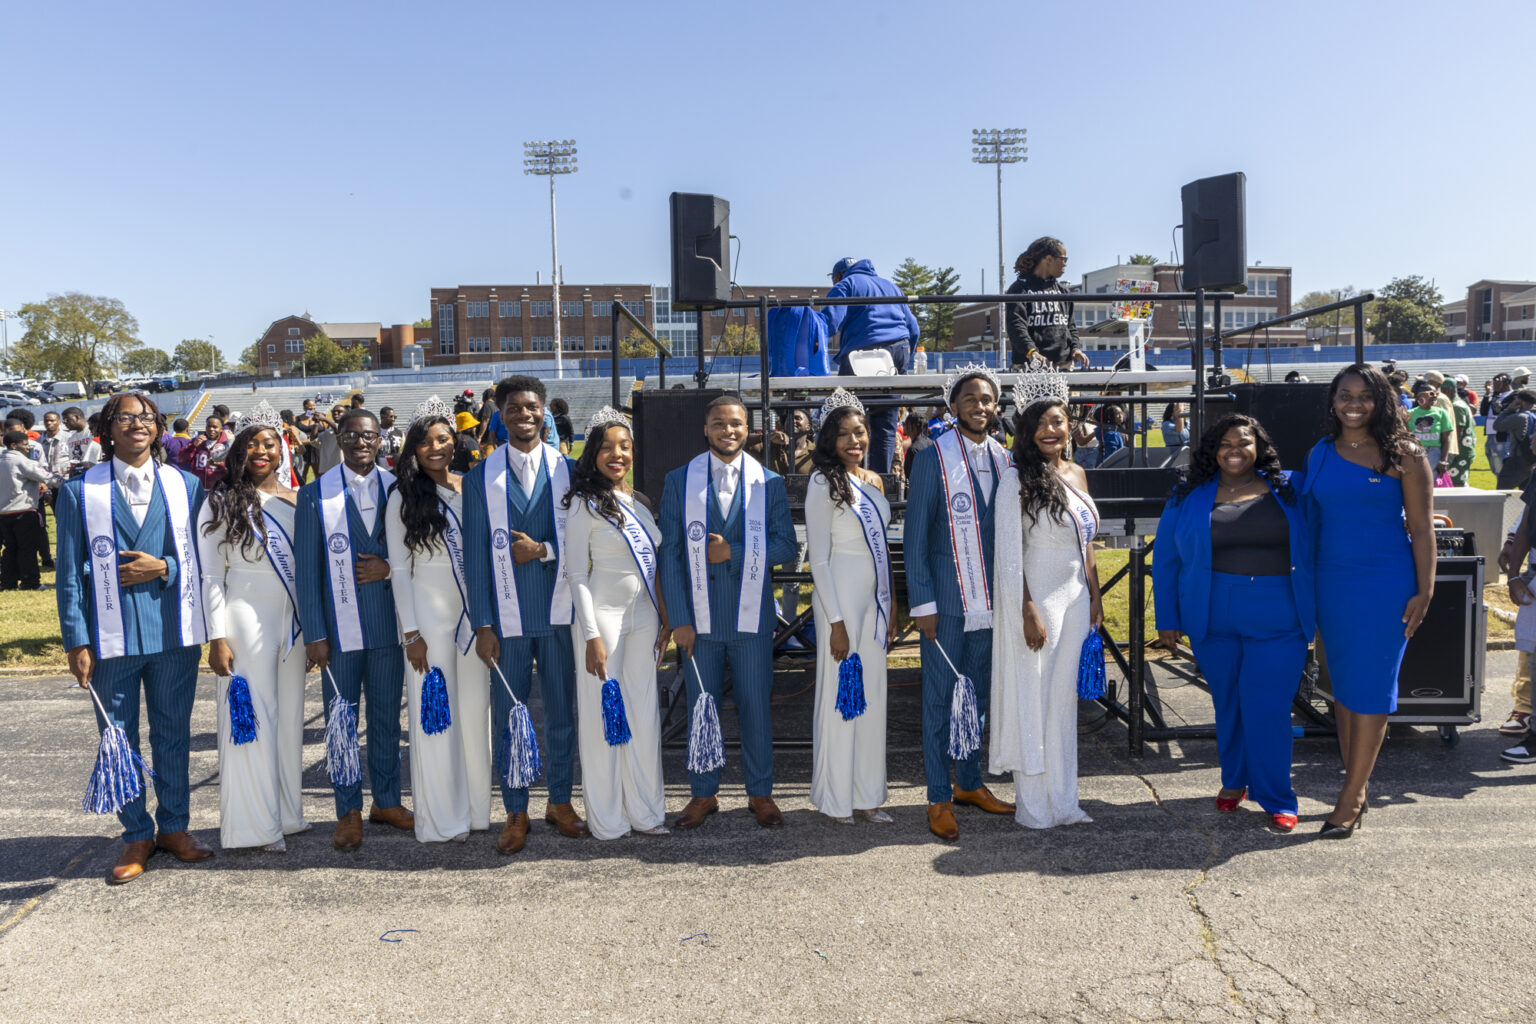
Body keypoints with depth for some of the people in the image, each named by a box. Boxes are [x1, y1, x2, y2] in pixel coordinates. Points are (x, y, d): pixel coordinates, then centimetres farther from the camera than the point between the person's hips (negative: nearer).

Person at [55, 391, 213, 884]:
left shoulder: (186, 486, 5)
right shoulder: (80, 491, 1)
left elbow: (202, 557, 8)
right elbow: (70, 572, 0)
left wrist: (164, 568, -12)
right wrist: (76, 641, -5)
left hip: (174, 631, 1)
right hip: (111, 637, -1)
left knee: (174, 733, 11)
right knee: (118, 740, 8)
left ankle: (174, 825, 27)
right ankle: (137, 835, 23)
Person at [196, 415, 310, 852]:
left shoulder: (299, 500, 8)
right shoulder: (222, 503, -2)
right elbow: (210, 575, -3)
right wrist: (217, 636, -9)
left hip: (294, 618, 4)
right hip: (246, 618, -4)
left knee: (290, 715, 10)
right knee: (252, 717, -1)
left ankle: (287, 812, 23)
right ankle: (257, 822, 9)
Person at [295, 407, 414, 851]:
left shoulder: (397, 488, 4)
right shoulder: (315, 494, -1)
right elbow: (307, 568, -2)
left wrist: (390, 568, -12)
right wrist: (314, 634, -6)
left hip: (389, 625, 2)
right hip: (339, 628, -2)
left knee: (387, 718, 13)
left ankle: (387, 801, 28)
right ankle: (349, 811, 21)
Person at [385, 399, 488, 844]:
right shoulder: (403, 497, -2)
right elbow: (399, 568, -3)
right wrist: (411, 633, -8)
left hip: (473, 612, 3)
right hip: (429, 614, -3)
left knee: (475, 707, 8)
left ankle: (476, 809, 21)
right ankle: (441, 819, 11)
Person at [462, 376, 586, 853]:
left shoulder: (569, 469, 4)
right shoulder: (480, 477, 2)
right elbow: (475, 555, 1)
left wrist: (544, 550, -14)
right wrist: (482, 624, -4)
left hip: (559, 611, 1)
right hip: (508, 618, 0)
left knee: (562, 711, 10)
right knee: (507, 716, 6)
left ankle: (560, 801, 27)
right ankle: (515, 812, 21)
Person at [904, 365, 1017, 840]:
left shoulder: (1004, 458, 8)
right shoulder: (933, 458, -6)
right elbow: (915, 536, -7)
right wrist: (923, 603, -11)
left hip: (990, 600, 5)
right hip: (946, 600, -5)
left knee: (978, 695, 15)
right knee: (940, 698, 2)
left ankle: (969, 783, 30)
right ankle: (939, 798, 13)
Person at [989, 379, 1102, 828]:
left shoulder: (1077, 474, 10)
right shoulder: (1018, 478, -11)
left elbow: (1086, 543, 17)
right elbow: (1009, 553, -14)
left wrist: (1095, 598, 13)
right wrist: (1028, 612, -17)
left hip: (1075, 599, 6)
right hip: (1036, 600, -6)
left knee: (1064, 698, 12)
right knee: (1031, 697, 2)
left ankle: (1062, 800, 23)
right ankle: (1034, 806, 13)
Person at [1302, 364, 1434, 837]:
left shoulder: (1403, 455, -4)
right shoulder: (1320, 455, 8)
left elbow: (1421, 527, -4)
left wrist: (1424, 590, -9)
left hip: (1386, 581, -4)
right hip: (1331, 581, 5)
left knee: (1370, 685, -2)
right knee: (1342, 685, 9)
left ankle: (1350, 797, 4)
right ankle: (1357, 786, 21)